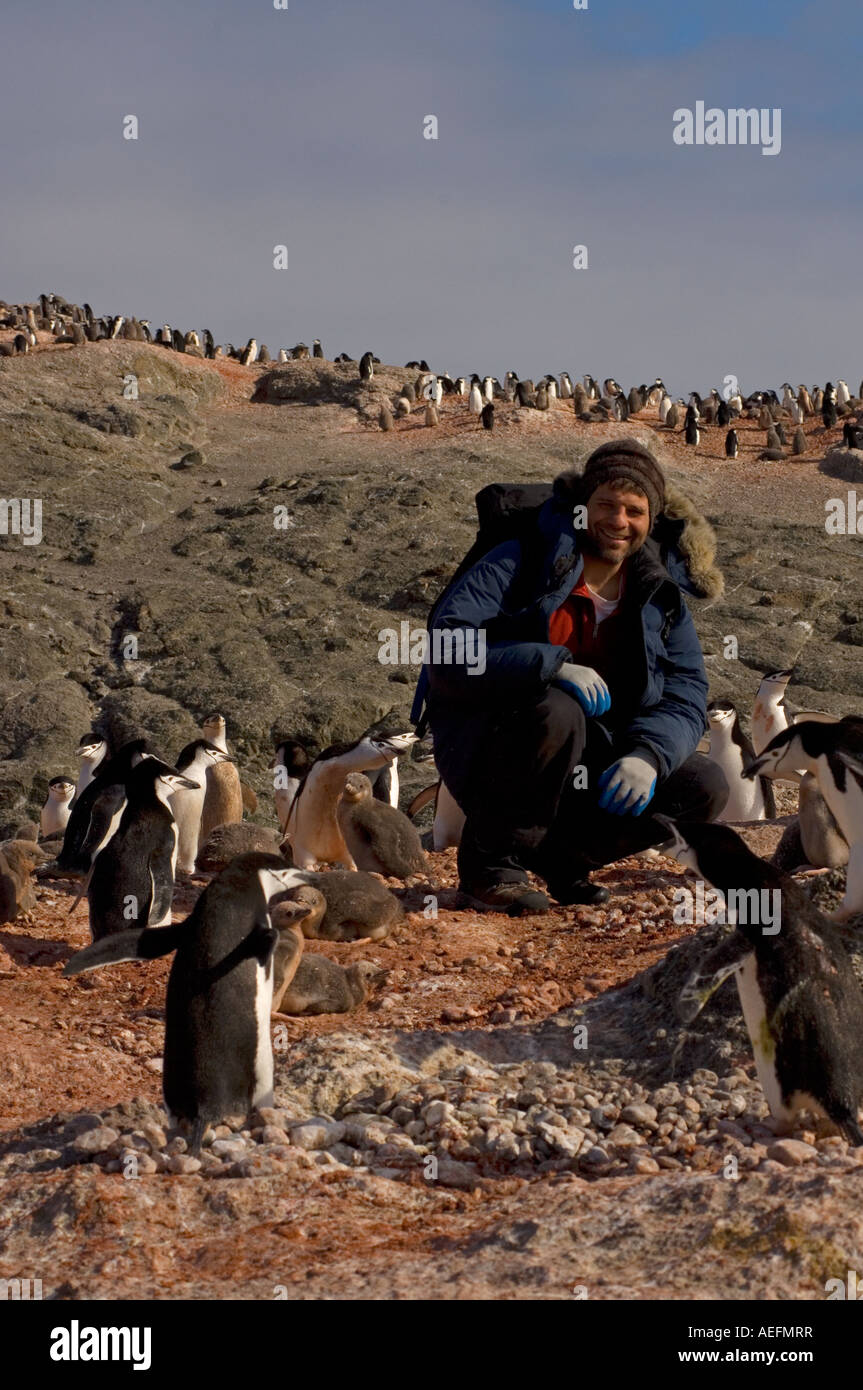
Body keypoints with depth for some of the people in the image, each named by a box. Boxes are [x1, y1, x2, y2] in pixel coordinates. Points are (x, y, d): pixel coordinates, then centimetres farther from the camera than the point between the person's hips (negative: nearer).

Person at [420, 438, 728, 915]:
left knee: (703, 789, -12)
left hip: (589, 766, 5)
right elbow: (447, 649, -24)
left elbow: (685, 697, -4)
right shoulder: (519, 564, -12)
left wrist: (647, 755, -25)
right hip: (486, 756, -5)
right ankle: (491, 858, -16)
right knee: (555, 713, -36)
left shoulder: (659, 598, 4)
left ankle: (559, 853, 4)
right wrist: (551, 665, -35)